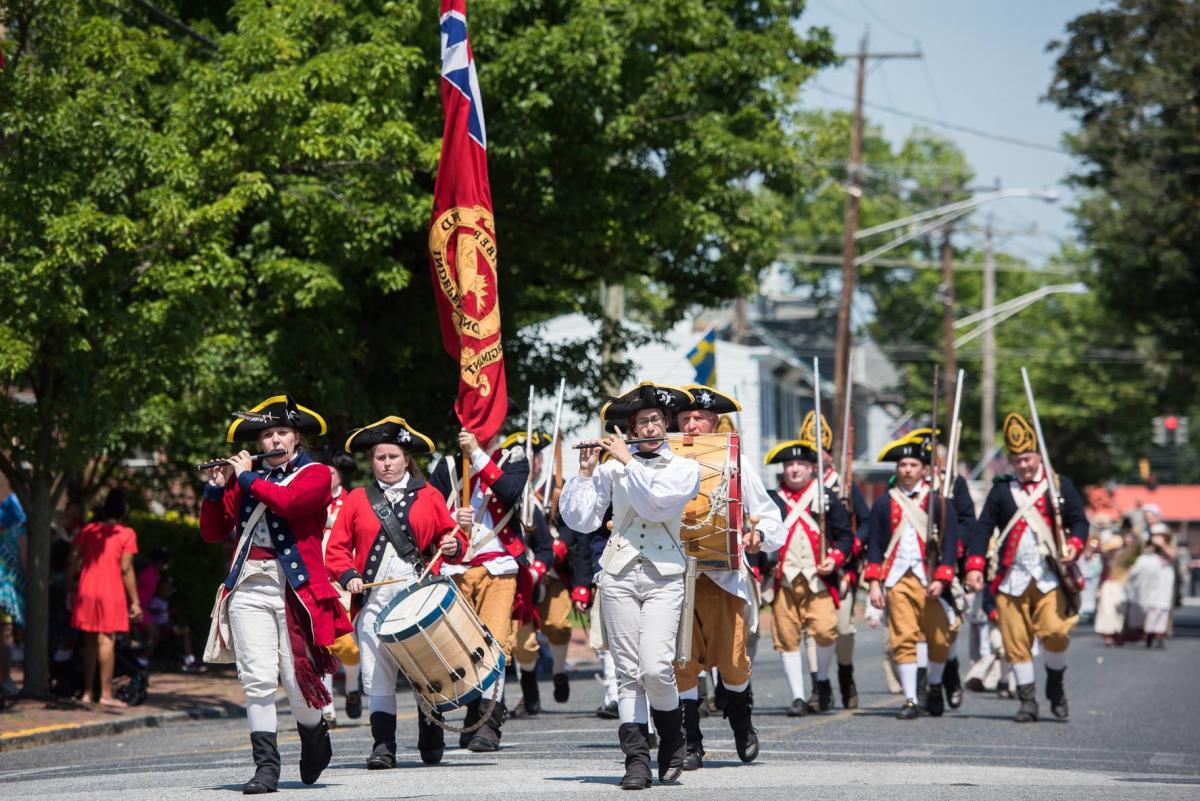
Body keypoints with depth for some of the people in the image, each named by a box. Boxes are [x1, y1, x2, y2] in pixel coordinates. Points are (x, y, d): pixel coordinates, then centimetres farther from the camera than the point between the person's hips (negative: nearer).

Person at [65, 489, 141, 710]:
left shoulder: (88, 530, 9)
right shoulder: (126, 534, -3)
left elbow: (73, 562, 6)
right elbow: (126, 569, -9)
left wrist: (70, 591, 14)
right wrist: (135, 601, -6)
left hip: (86, 592, 5)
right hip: (110, 593, -5)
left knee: (90, 641, 13)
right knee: (107, 641, -5)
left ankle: (88, 692, 16)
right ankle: (106, 694, -8)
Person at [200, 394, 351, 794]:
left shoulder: (315, 474, 5)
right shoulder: (245, 479, 16)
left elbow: (287, 501, -16)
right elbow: (213, 532, 14)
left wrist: (247, 477, -5)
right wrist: (216, 488, 0)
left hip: (295, 586, -3)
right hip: (249, 587, 3)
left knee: (296, 678, -3)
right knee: (257, 678, -7)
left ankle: (315, 736, 27)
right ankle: (266, 766, -4)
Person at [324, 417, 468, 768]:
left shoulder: (428, 496, 11)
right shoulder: (357, 499, 11)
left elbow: (452, 535, 14)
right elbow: (337, 548, 8)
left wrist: (453, 546, -9)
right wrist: (348, 575, -9)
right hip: (374, 599, 0)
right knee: (376, 675, -7)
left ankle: (431, 743, 19)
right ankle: (383, 746, -6)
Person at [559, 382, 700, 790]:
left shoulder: (685, 468, 6)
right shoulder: (612, 468, 8)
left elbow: (658, 503, -14)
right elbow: (579, 519, 4)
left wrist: (627, 461, -10)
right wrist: (586, 472, -4)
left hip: (663, 577, -2)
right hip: (619, 575, 2)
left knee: (655, 667, -15)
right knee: (628, 672, -2)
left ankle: (673, 741, 9)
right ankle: (636, 758, 1)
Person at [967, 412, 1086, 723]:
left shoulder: (1060, 485, 7)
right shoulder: (1001, 490, 9)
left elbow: (1079, 521, 7)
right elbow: (983, 528, 6)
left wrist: (1074, 546, -13)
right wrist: (975, 566, -5)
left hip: (1049, 576, -2)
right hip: (1011, 578, 2)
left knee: (1055, 632, -16)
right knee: (1016, 642, -1)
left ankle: (1055, 686, 9)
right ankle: (1028, 701, 8)